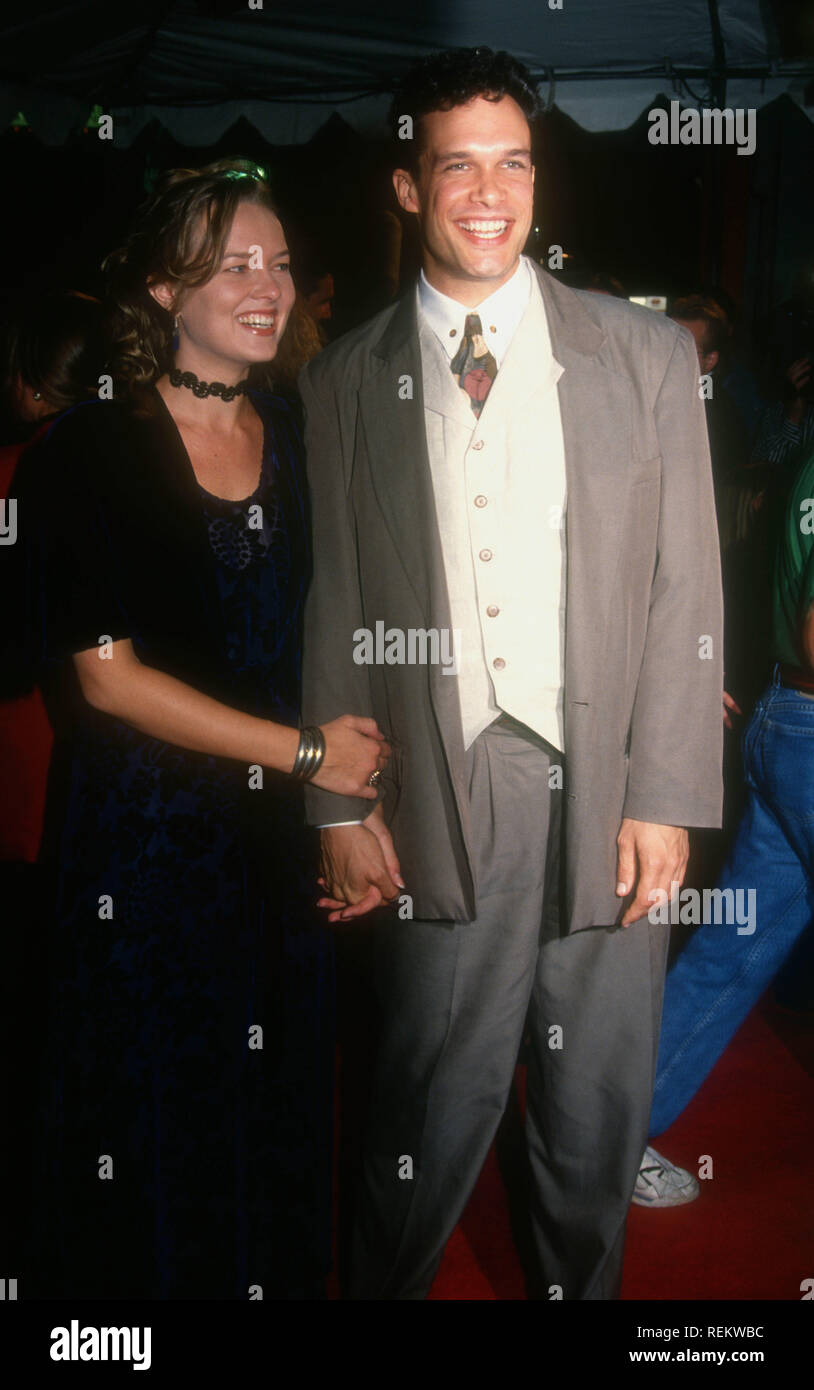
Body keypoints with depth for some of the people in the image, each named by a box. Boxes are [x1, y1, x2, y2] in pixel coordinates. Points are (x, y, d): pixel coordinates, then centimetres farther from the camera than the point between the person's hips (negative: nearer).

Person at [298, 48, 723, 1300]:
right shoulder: (345, 381, 4)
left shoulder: (648, 355, 4)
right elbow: (332, 607, 3)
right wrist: (341, 807, -1)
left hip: (609, 798, 2)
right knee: (434, 1108, 8)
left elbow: (687, 591, 1)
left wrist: (665, 798, -4)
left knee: (599, 1113, 15)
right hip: (440, 807, -1)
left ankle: (583, 1289, 41)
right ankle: (381, 1291, 34)